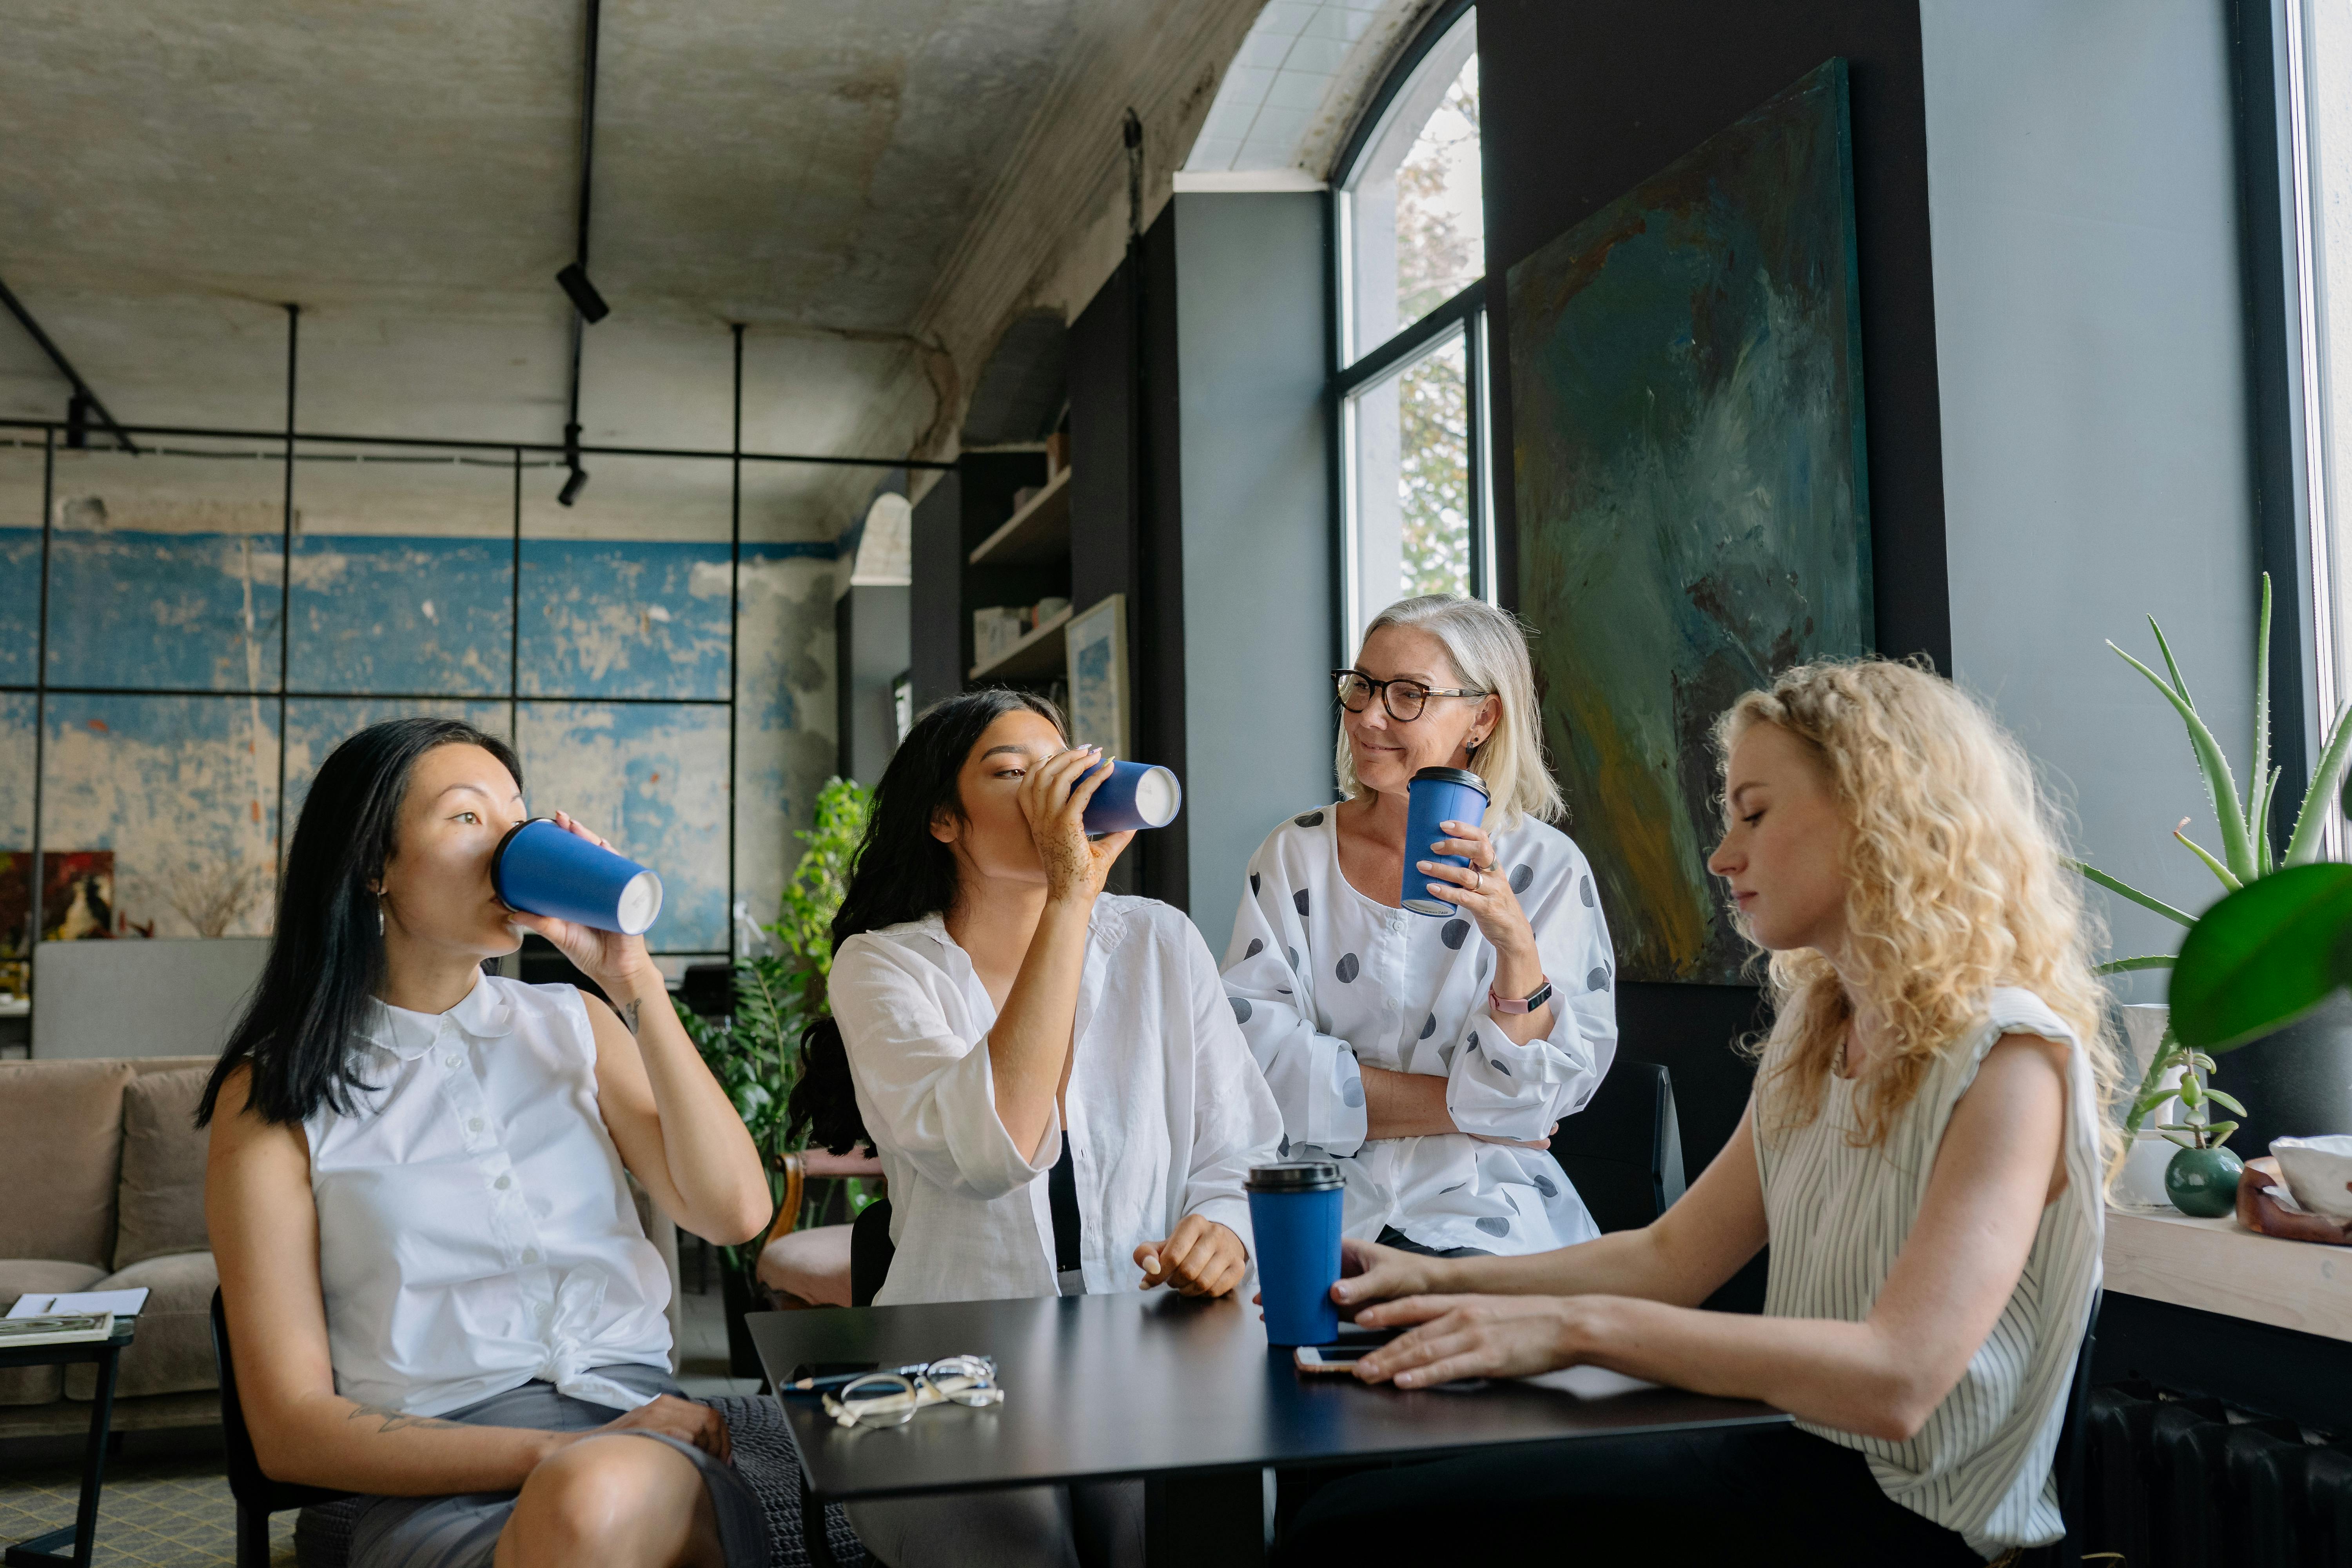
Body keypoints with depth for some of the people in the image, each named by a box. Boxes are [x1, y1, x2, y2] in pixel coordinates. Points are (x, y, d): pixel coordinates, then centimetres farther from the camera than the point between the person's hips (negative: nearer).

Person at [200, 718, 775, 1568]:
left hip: (647, 1438, 3)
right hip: (434, 1488, -2)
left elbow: (735, 1211, 2)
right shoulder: (276, 1095, 5)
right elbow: (291, 1426, -1)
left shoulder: (573, 1026, 15)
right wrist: (558, 1452, -13)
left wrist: (634, 982, -3)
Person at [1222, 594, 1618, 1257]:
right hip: (1323, 1203, 2)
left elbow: (1523, 1104, -6)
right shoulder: (1294, 853, 5)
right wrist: (1456, 1110, -9)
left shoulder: (1546, 867, 0)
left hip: (1484, 1211, -2)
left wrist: (1517, 948, -23)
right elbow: (1253, 1051, -5)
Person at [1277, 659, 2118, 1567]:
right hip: (1794, 1458, 7)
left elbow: (1896, 1381, -25)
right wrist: (1439, 1279, 0)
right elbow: (1672, 1257, 11)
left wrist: (1581, 1326, -27)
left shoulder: (2010, 1058, -15)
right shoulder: (1814, 1031, 12)